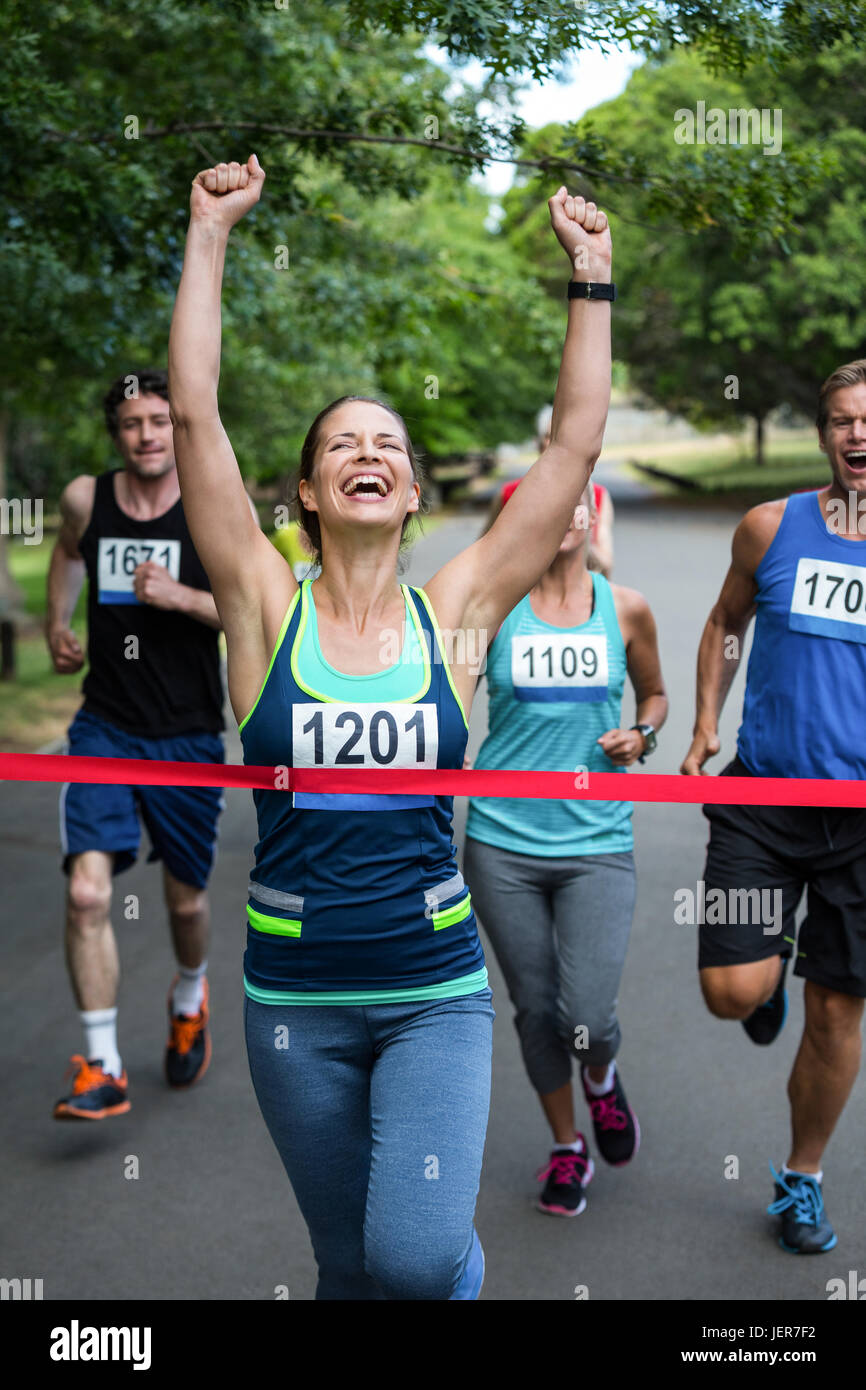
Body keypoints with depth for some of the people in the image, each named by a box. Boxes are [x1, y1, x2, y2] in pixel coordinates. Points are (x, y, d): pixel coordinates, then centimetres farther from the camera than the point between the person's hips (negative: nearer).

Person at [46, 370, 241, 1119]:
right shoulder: (85, 497, 0)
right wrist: (58, 624, 15)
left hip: (188, 734, -1)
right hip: (105, 727, 1)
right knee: (87, 890, -15)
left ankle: (189, 999, 47)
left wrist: (180, 596, -23)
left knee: (186, 897, 13)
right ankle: (103, 1069, -4)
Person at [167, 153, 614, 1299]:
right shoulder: (267, 606, -3)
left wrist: (592, 272, -2)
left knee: (416, 1256, -15)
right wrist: (211, 232, -7)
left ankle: (462, 1262, 19)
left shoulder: (455, 610, -1)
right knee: (348, 1263, 14)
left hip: (436, 987, 0)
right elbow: (193, 412, -9)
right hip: (295, 996, 1)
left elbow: (578, 438, -3)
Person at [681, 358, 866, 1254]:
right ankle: (769, 974, 28)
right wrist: (704, 726, 5)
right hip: (762, 797, 0)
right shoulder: (772, 527, 2)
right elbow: (726, 622, 16)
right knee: (733, 992, -11)